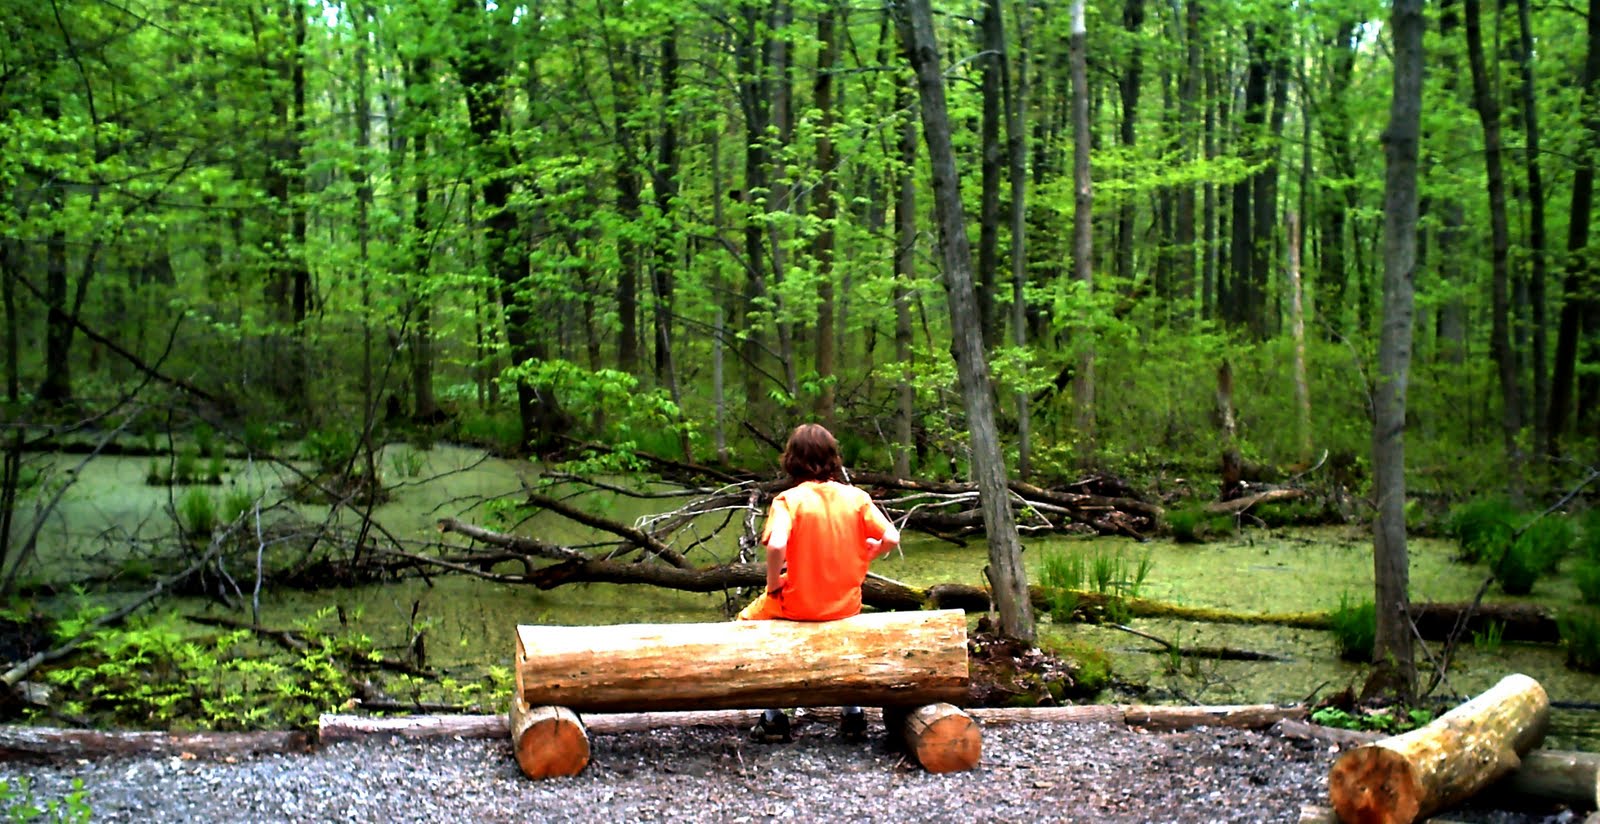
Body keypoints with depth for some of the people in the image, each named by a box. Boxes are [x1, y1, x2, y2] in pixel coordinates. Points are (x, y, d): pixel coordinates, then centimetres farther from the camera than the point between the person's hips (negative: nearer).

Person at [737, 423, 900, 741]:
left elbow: (776, 546, -30)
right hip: (846, 605, 3)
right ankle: (853, 711, 32)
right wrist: (863, 556, 8)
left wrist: (772, 585, -13)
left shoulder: (788, 500, -15)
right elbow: (891, 539, -11)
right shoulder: (856, 497, -6)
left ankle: (773, 716, 21)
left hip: (796, 605, -3)